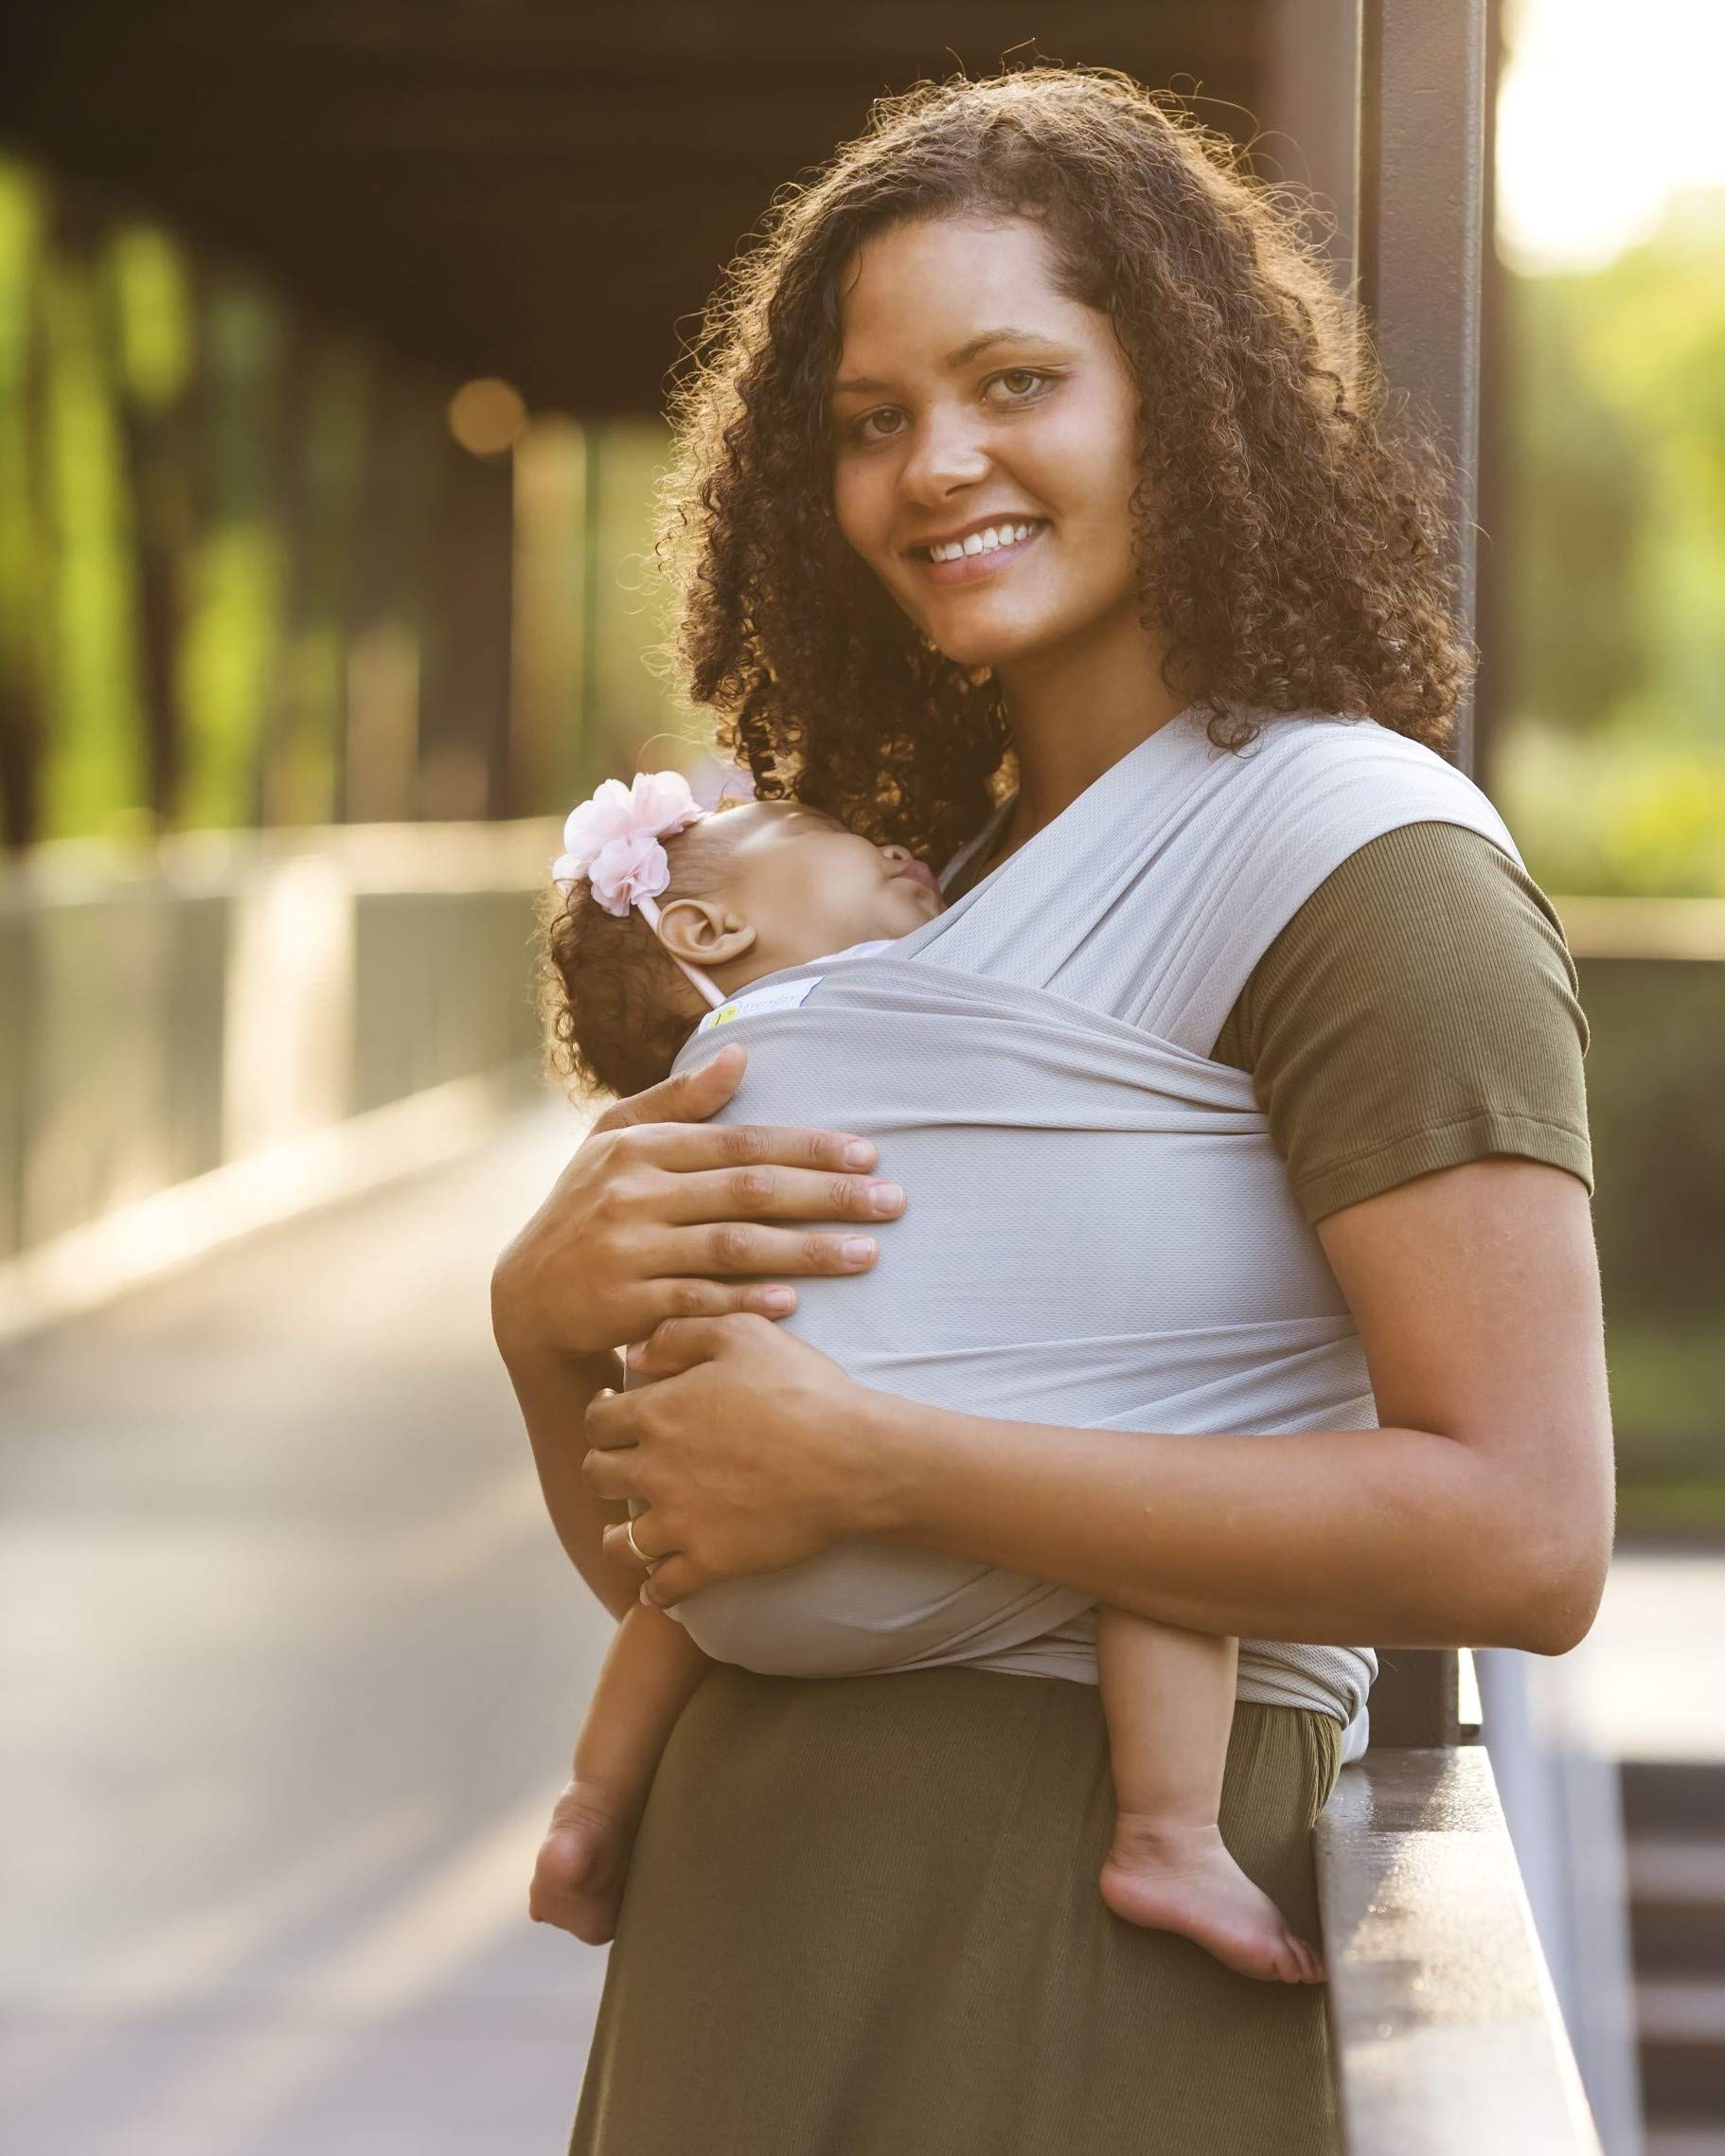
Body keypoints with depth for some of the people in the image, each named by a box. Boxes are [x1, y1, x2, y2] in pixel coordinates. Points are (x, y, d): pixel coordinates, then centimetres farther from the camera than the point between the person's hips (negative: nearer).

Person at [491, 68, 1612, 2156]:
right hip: (751, 1969, 7)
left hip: (1067, 1984, -7)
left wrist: (864, 1466, -22)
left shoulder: (1369, 872, -10)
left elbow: (1523, 1533, -23)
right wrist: (547, 1320, -10)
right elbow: (661, 1557, 13)